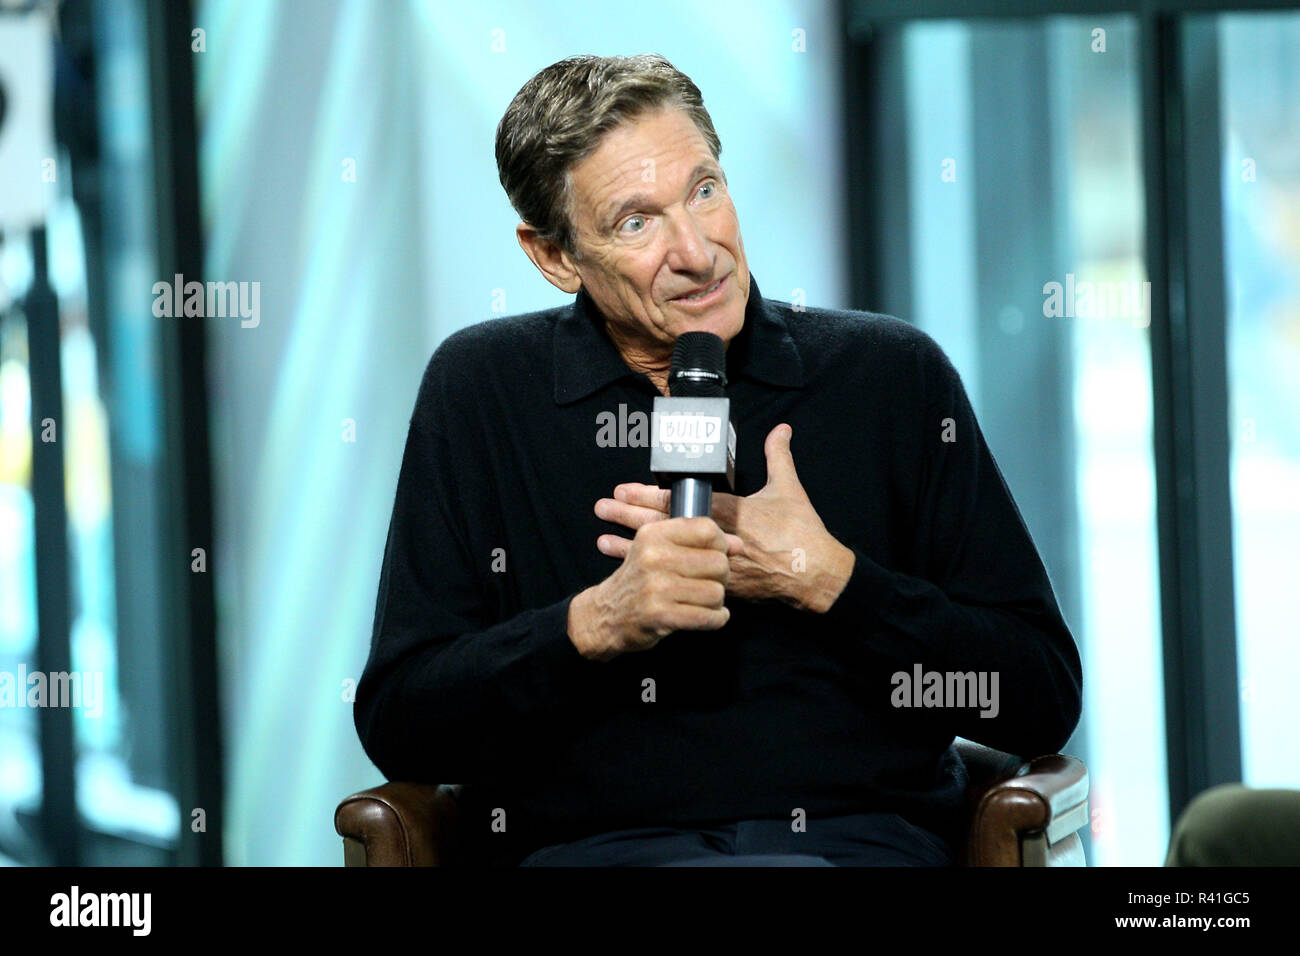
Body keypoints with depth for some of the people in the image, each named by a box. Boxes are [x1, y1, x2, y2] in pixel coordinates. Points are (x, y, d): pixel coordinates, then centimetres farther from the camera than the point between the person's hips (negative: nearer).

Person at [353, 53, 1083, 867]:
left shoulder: (895, 374, 12)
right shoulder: (482, 393, 11)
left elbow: (1044, 699, 8)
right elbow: (395, 724, 6)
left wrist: (824, 580, -3)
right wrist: (599, 623, -9)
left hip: (866, 839, 1)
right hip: (593, 845, -1)